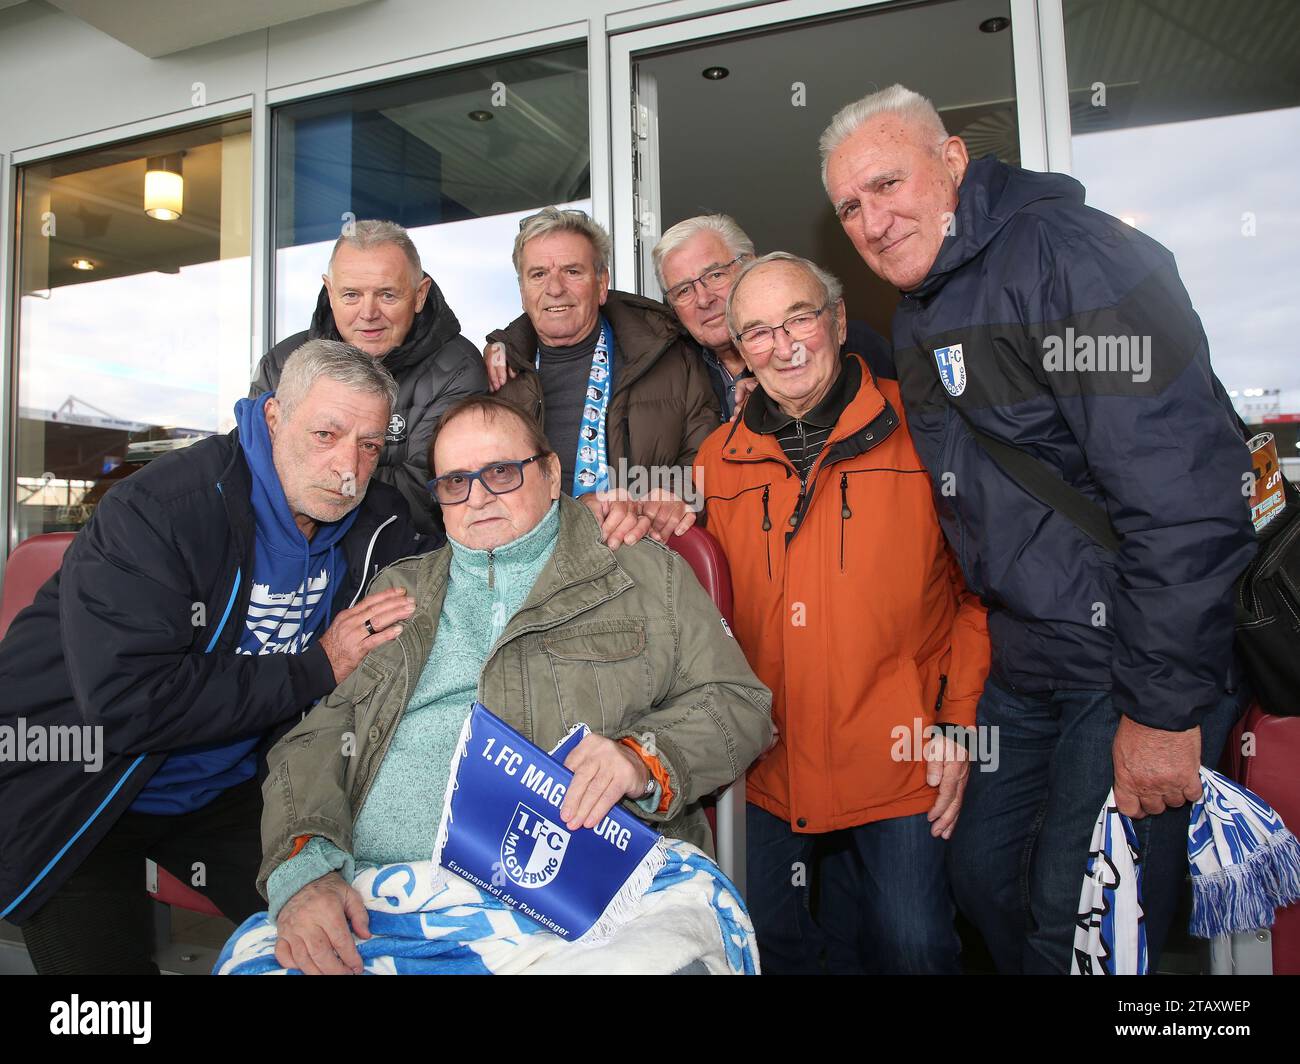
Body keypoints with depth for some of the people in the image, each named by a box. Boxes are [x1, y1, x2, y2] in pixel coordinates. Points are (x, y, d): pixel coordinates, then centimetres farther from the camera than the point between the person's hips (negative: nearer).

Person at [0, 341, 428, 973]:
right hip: (72, 796, -4)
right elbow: (127, 701, -34)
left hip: (219, 788, 5)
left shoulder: (382, 526, -9)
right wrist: (317, 668, -28)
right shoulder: (157, 511, -27)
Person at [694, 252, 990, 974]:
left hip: (903, 764, -3)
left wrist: (959, 723, -6)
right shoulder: (720, 459, 4)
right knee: (773, 943, 15)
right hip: (771, 773, 3)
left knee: (914, 948, 5)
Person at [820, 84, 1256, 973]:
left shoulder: (1067, 253, -17)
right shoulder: (918, 317, 11)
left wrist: (1163, 708, -21)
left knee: (1078, 921, 0)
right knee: (986, 880, 16)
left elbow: (1185, 491, -23)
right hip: (1025, 661, 8)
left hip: (1137, 658, -8)